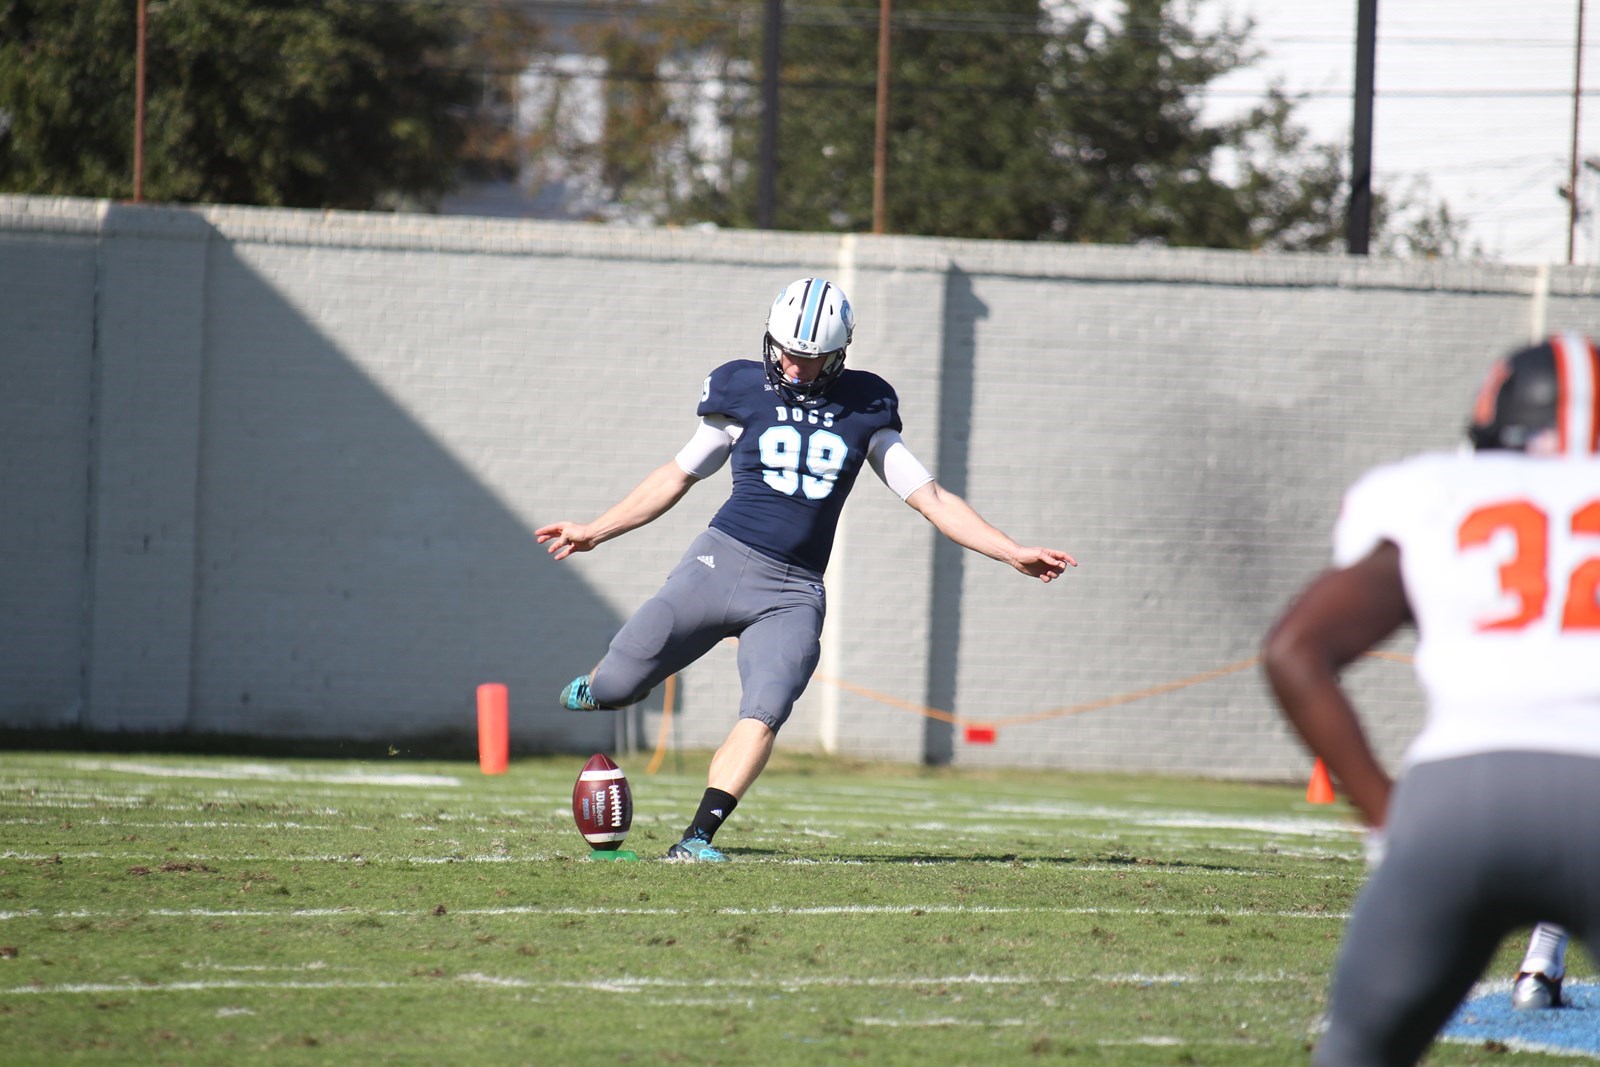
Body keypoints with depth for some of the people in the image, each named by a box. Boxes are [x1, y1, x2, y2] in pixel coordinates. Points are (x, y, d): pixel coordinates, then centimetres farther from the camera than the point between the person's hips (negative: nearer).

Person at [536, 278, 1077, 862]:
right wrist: (595, 531, 21)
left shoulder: (864, 408, 9)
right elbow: (677, 476, 19)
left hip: (793, 594, 1)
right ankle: (597, 686, 32)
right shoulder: (744, 392, 6)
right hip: (722, 562, 0)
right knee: (615, 687, -6)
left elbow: (931, 498, 11)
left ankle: (697, 837, -16)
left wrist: (1013, 553, 4)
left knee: (764, 716, -20)